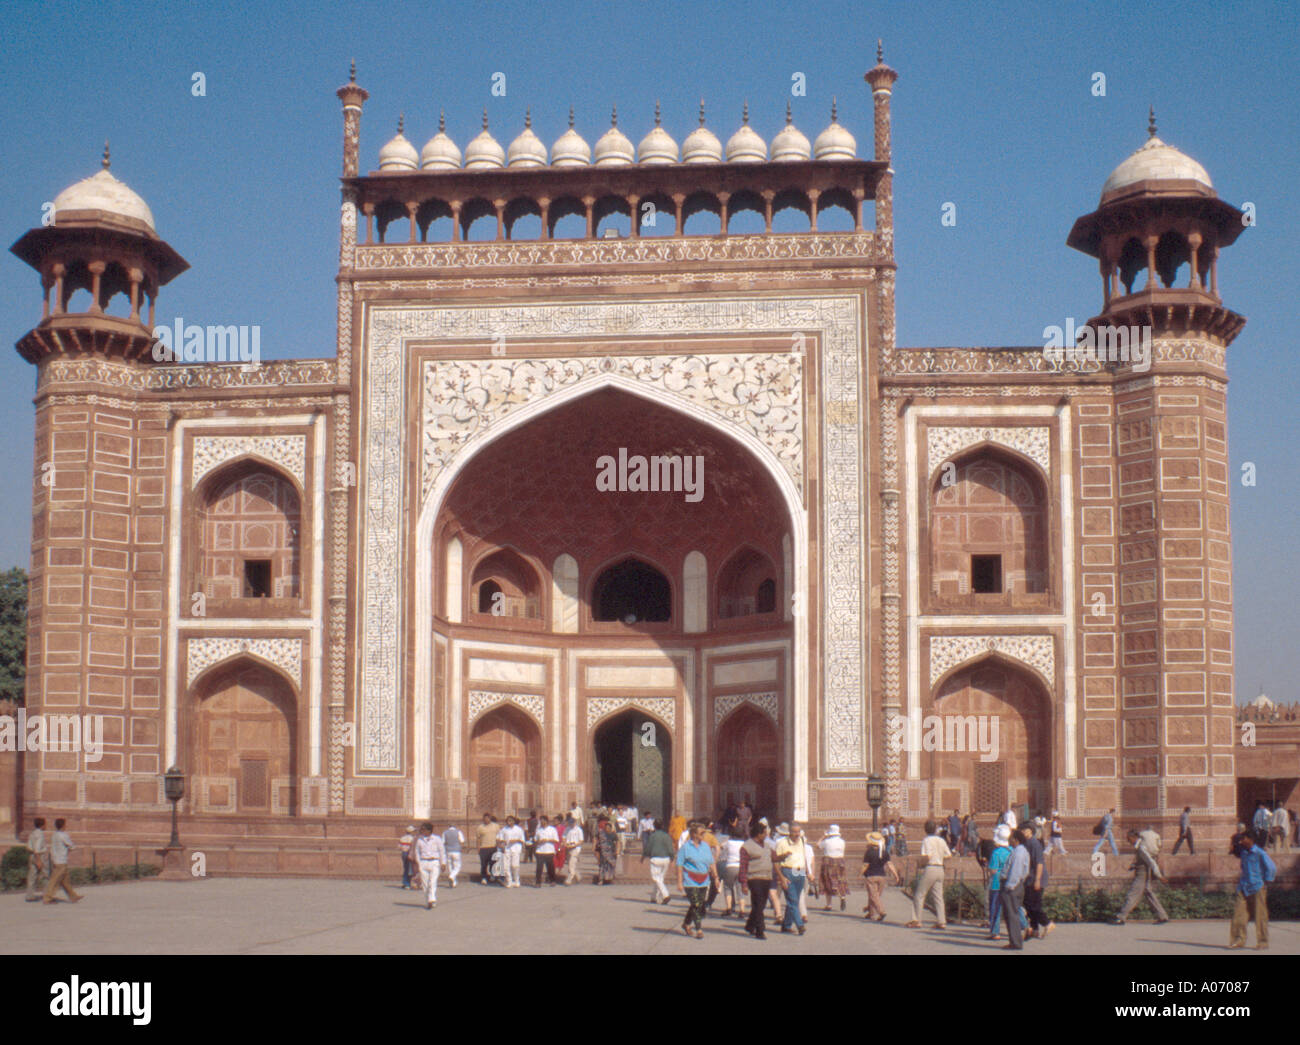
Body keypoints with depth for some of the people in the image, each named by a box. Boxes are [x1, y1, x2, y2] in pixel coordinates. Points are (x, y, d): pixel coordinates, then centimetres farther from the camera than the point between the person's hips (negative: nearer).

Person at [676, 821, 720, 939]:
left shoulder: (705, 845, 12)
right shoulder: (685, 847, -5)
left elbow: (712, 863, 18)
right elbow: (679, 865, -6)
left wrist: (716, 877, 12)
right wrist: (679, 882, -11)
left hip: (704, 881, 6)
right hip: (690, 881, -6)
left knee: (700, 905, 8)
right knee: (696, 905, -11)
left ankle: (686, 924, 28)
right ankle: (698, 930, -4)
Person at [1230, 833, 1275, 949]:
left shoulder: (1260, 853, -11)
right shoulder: (1243, 852, 9)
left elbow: (1272, 868, -11)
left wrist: (1266, 882, -8)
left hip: (1258, 887, -6)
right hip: (1244, 887, 6)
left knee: (1260, 915, -1)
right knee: (1239, 912, -1)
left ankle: (1263, 942, 6)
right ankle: (1239, 939, 4)